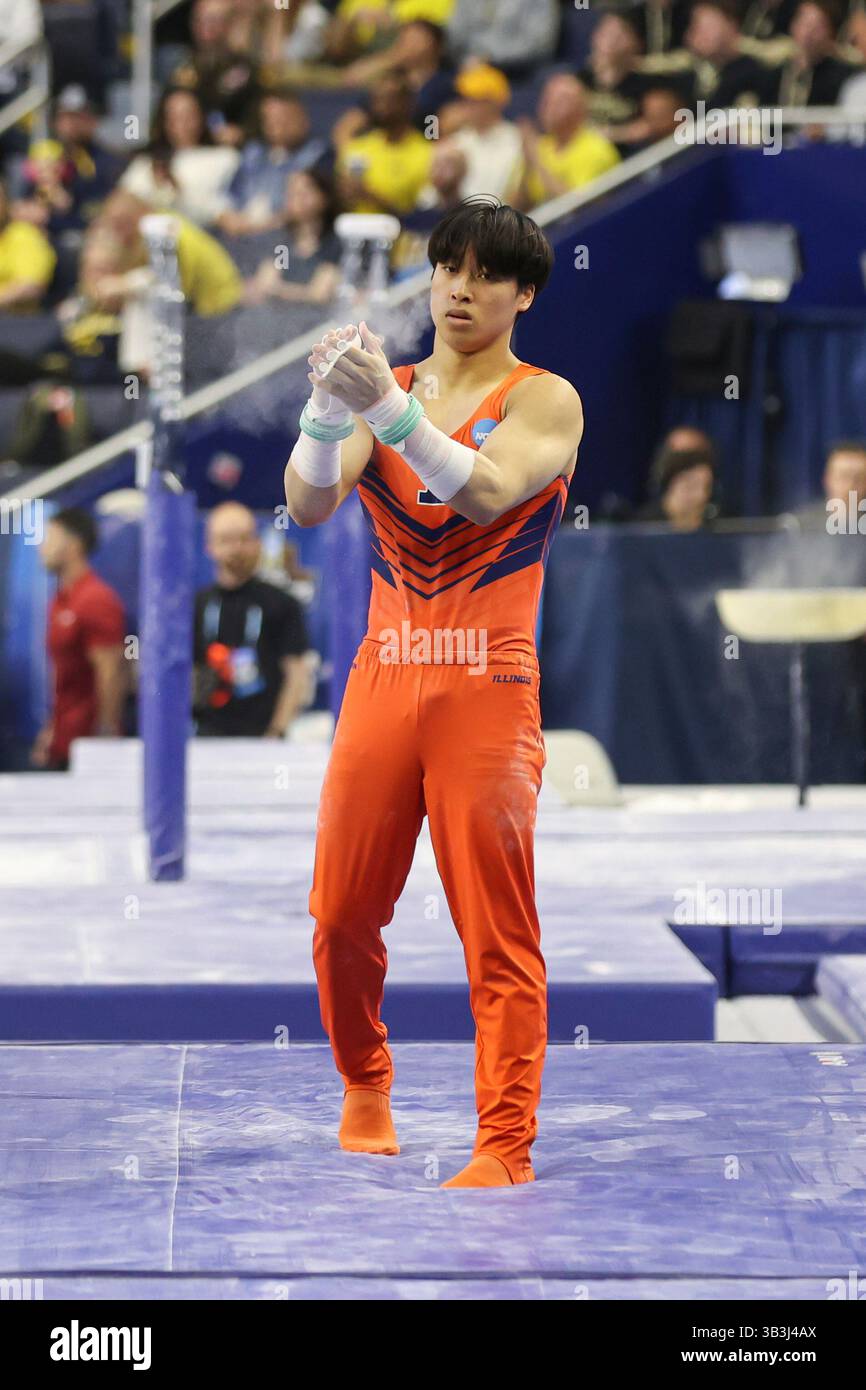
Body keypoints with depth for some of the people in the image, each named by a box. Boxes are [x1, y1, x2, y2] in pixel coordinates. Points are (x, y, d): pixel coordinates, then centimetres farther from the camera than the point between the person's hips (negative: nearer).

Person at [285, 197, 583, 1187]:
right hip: (383, 679, 4)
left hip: (488, 689, -4)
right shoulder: (384, 388, 11)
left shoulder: (545, 401, 0)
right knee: (342, 916, 5)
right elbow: (308, 505, -3)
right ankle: (364, 1088, 28)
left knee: (497, 933, -6)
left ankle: (506, 1143, -4)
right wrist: (328, 410, -23)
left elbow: (487, 492, -19)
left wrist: (388, 408, -31)